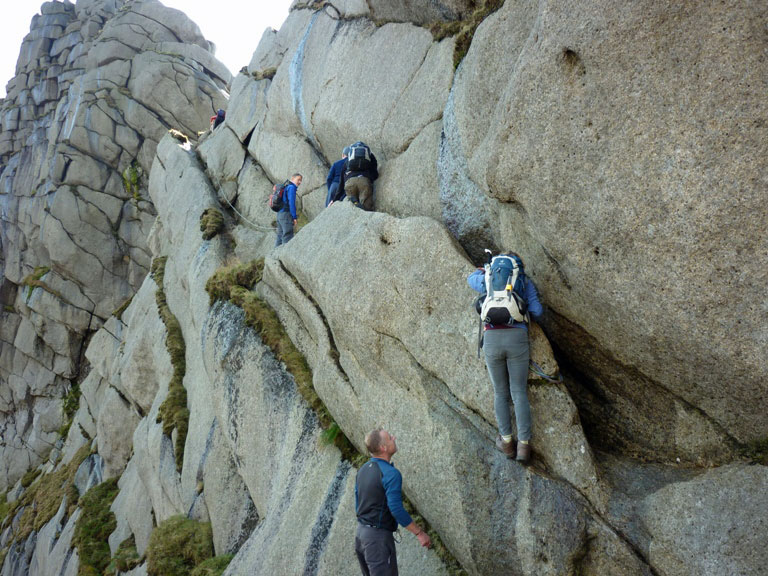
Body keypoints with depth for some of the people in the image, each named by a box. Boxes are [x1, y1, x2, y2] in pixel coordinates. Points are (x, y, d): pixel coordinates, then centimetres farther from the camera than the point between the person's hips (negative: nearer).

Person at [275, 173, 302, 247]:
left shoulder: (285, 187, 21)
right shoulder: (291, 187, -6)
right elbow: (291, 203, -15)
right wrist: (295, 217, -14)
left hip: (280, 214, 9)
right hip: (286, 214, -9)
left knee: (280, 236, 9)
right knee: (287, 236, -12)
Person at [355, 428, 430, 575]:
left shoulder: (363, 470, 8)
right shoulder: (391, 474, -19)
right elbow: (397, 510, -24)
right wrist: (420, 533, -15)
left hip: (361, 532, 9)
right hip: (379, 536, -9)